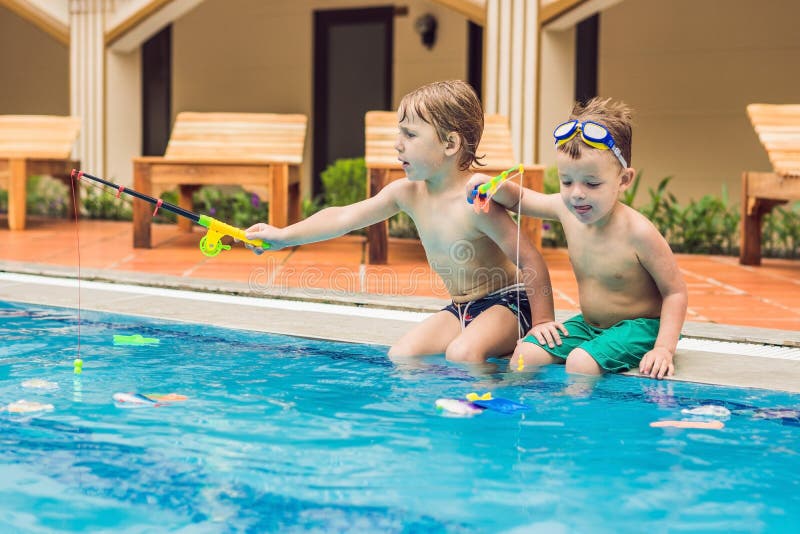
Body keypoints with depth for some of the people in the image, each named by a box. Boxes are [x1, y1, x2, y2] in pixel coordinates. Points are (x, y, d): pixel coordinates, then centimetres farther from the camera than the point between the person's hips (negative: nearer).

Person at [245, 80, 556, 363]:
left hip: (507, 303, -7)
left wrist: (543, 323, -21)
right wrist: (285, 236, -1)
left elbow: (531, 261, -23)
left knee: (462, 353, -32)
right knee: (401, 355, -8)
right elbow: (345, 218, 3)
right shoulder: (407, 193, -4)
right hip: (460, 308, 7)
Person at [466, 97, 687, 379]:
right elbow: (520, 199, 12)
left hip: (640, 325, -6)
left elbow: (675, 292, -17)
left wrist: (664, 348, -27)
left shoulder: (638, 232, -24)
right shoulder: (566, 208, -7)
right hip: (588, 323, 6)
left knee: (580, 363, -31)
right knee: (525, 354, -11)